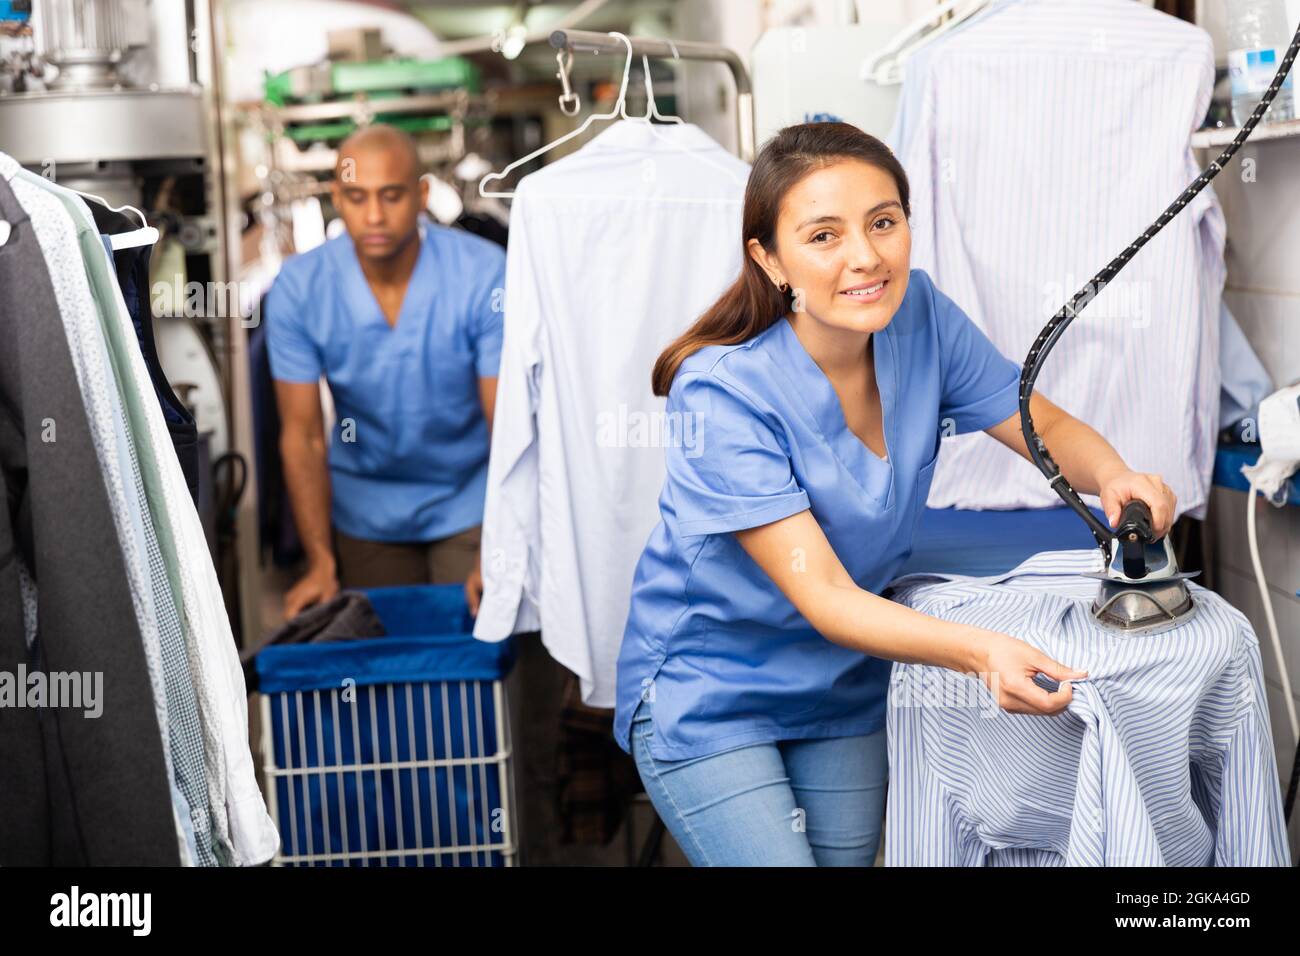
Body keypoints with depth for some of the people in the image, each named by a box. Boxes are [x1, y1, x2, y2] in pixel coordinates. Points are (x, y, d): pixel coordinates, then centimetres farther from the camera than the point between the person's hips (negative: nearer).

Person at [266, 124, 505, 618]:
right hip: (367, 513, 2)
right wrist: (321, 563, -16)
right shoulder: (298, 287, -14)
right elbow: (302, 434, -9)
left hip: (471, 501, -1)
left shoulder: (484, 274, -19)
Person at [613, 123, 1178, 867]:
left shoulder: (919, 316, -13)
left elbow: (1048, 428, -1)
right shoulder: (722, 394, -28)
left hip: (844, 689, 5)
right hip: (709, 695, -5)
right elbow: (824, 598, -30)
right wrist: (980, 652, -46)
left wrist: (1114, 477, -25)